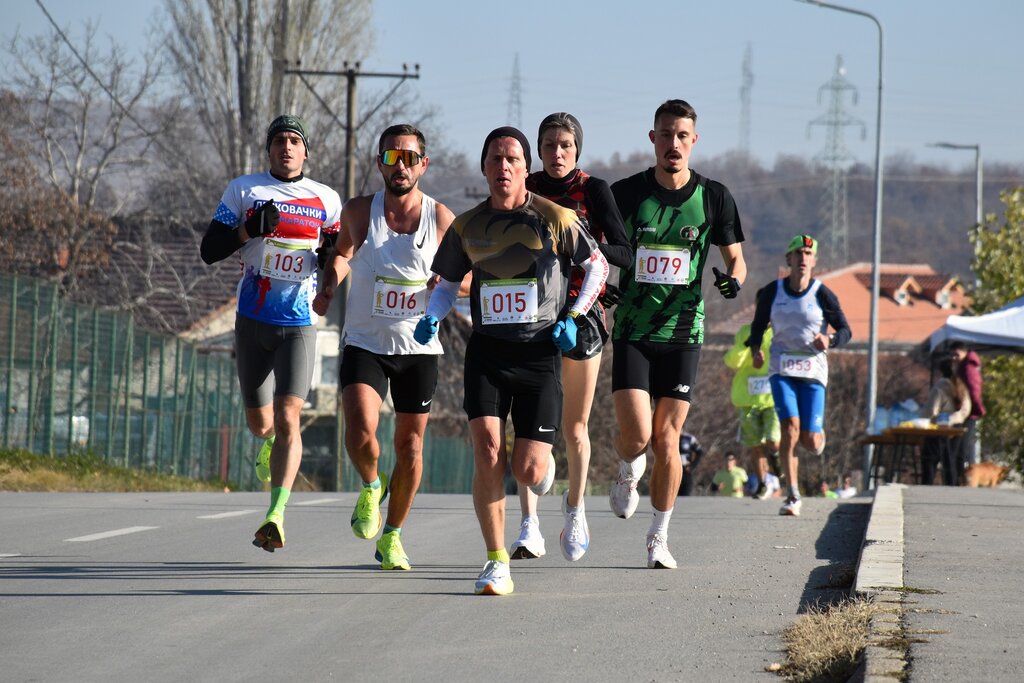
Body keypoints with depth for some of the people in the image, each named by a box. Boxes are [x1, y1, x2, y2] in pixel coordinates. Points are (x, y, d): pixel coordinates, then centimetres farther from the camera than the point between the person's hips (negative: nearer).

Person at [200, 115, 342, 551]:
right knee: (260, 422, 11)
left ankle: (276, 516, -20)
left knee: (288, 418, -16)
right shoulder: (244, 190, 3)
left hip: (298, 324, -1)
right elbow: (209, 251, 0)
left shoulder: (325, 200, 6)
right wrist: (249, 230, -16)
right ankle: (271, 442, 49)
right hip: (252, 320, 1)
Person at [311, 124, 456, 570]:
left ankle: (392, 537, 23)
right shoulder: (359, 211, -3)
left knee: (410, 445, 5)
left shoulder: (441, 219, -5)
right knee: (360, 432, -20)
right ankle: (370, 488, 14)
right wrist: (330, 286, 0)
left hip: (418, 347, 0)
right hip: (364, 344, 0)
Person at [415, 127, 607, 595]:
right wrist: (431, 317, -4)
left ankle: (545, 466, 34)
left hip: (540, 351, -2)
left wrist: (571, 318, -2)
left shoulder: (556, 219, -4)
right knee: (487, 453, -17)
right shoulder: (466, 227, 3)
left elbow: (597, 266, 9)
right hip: (487, 350, 2)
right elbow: (448, 282, 17)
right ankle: (497, 563, -8)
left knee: (527, 471, -7)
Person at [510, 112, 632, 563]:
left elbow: (625, 253, -9)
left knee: (574, 427, 6)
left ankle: (575, 507, 32)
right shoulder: (524, 189, 4)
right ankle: (529, 528, -12)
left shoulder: (593, 189, -2)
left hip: (581, 312, -1)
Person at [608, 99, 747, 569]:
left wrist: (733, 278, -12)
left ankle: (659, 538, 13)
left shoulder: (714, 197, 1)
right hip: (632, 331, -1)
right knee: (635, 433, -13)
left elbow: (735, 256, 10)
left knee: (667, 438, -1)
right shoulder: (626, 193, -2)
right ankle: (628, 475, 23)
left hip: (683, 332, 1)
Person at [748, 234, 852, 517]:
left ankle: (819, 434, 37)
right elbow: (758, 325, 14)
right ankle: (793, 497, -11)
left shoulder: (822, 294, -3)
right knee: (790, 427, -18)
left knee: (810, 441, -4)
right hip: (782, 369, 1)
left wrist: (829, 340, -22)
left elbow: (845, 330, 0)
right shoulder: (772, 292, 2)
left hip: (813, 369, -1)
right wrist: (756, 350, -6)